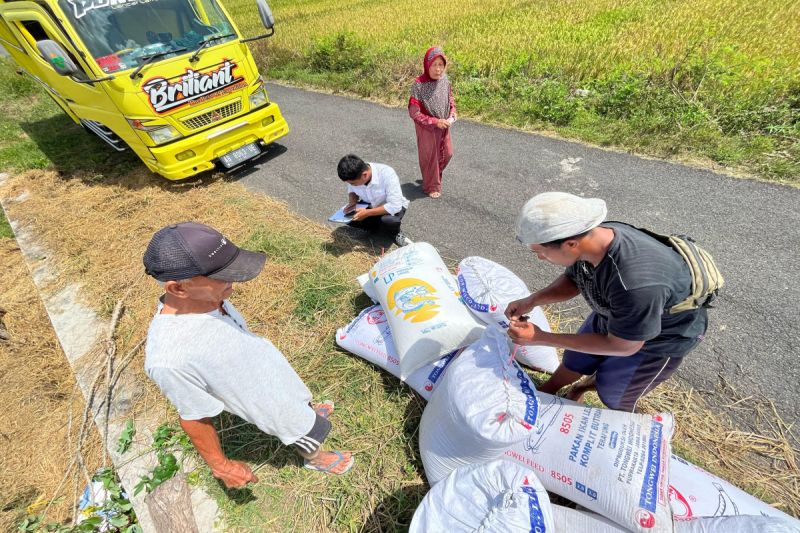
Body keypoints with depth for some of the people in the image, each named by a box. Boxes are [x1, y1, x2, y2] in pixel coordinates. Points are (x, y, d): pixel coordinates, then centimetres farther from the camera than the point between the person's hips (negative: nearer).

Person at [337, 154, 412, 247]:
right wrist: (352, 203, -20)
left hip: (394, 206, -5)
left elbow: (395, 206, -35)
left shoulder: (387, 174, -34)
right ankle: (382, 227, 2)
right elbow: (351, 190, 3)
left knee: (389, 220, -38)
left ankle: (395, 233, -2)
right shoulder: (354, 175, -20)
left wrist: (367, 213, -36)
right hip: (370, 205, 5)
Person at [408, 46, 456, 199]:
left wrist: (452, 111, -8)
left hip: (444, 126, 6)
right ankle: (431, 186, 27)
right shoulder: (419, 85, -21)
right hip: (427, 128, -6)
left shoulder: (445, 80, -5)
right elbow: (414, 113, -21)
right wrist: (435, 121, -24)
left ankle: (435, 176, 43)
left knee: (447, 154, 16)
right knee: (430, 157, 8)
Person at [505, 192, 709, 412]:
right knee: (575, 360, 24)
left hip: (660, 339, -5)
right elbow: (572, 280, -5)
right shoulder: (590, 237, -26)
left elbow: (623, 346, -27)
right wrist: (531, 300, -21)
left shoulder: (635, 286, -45)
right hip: (614, 317, 6)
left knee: (612, 395, 16)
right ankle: (544, 392, 50)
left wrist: (541, 338, -28)